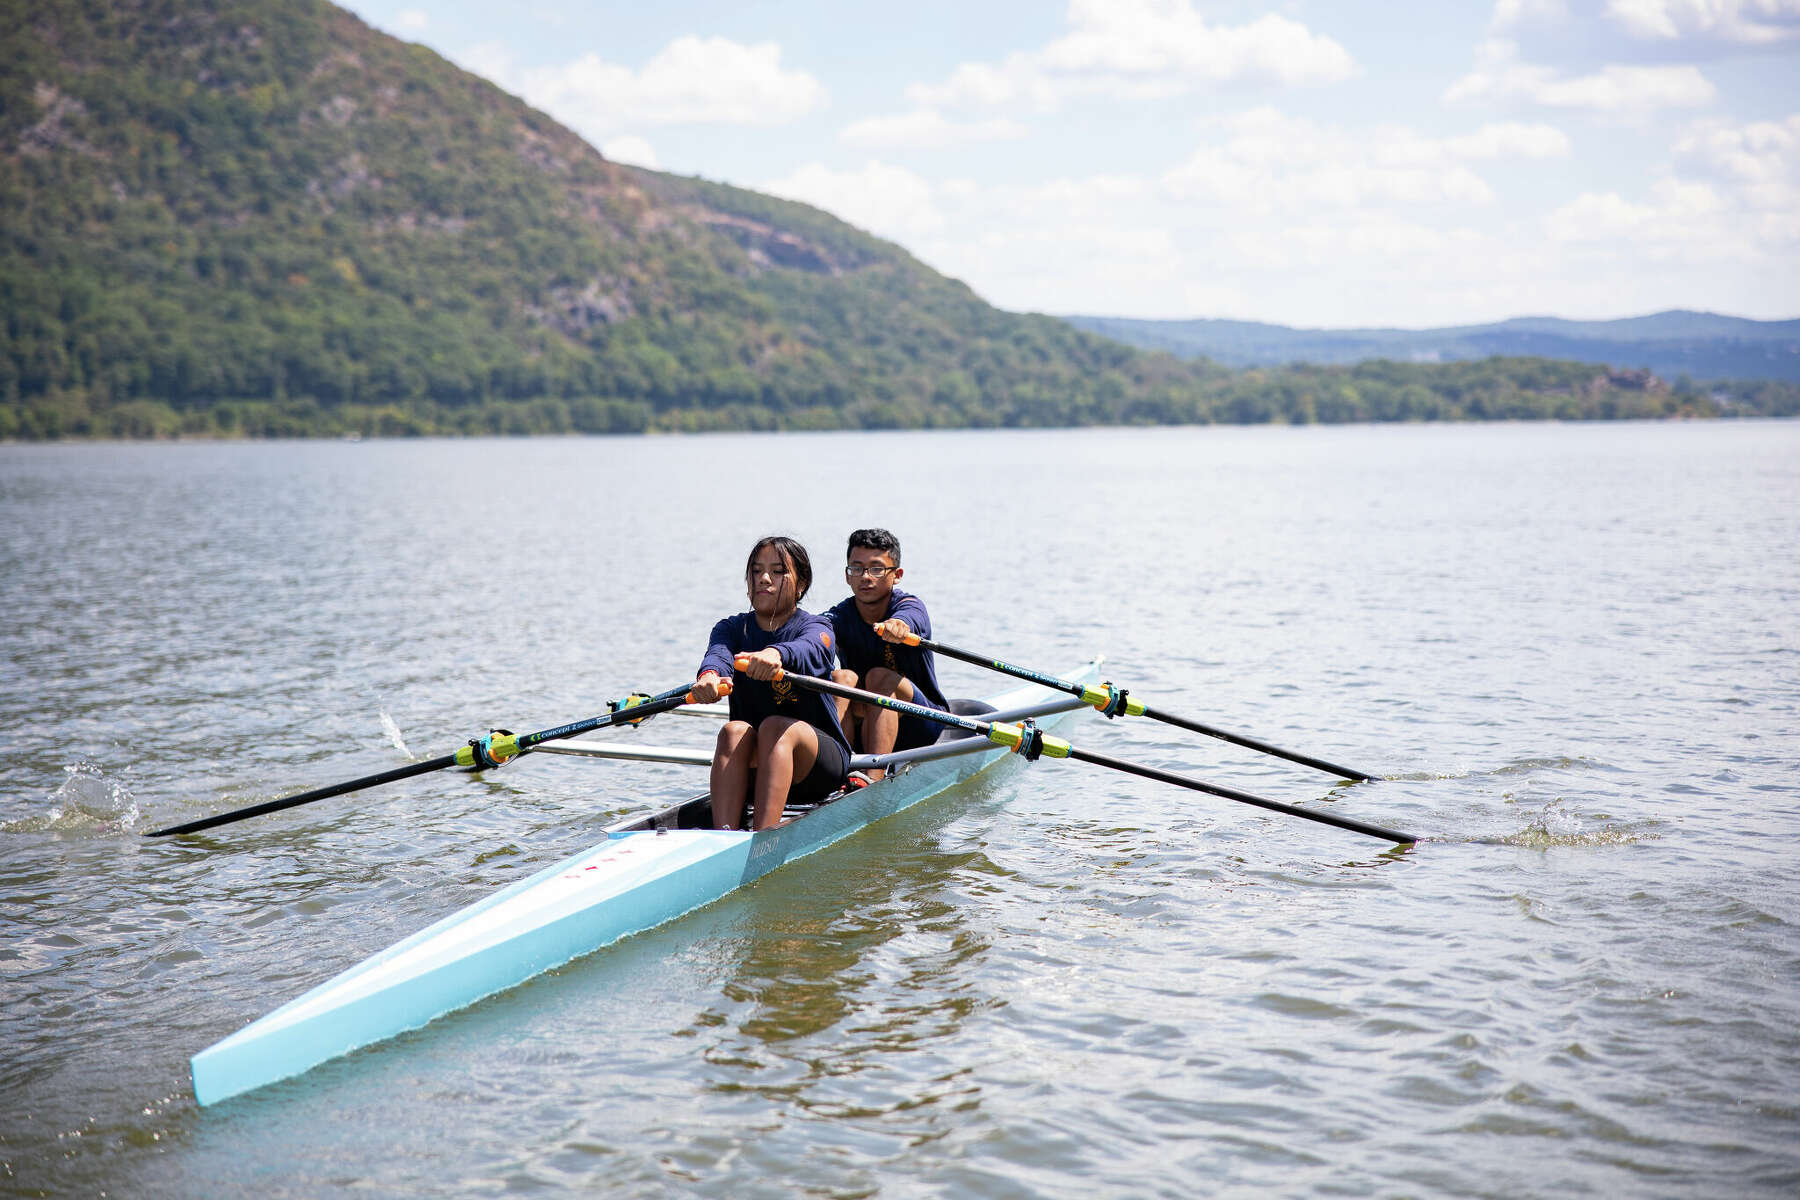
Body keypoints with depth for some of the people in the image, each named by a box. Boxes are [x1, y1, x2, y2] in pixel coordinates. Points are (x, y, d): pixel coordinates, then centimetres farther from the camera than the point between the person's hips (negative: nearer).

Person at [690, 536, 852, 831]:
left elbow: (808, 650, -29)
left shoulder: (816, 627, -2)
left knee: (775, 727, -32)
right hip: (754, 768, 3)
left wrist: (775, 653, -54)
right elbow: (718, 652, -17)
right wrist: (709, 675, -44)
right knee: (734, 731, -28)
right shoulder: (732, 628, 8)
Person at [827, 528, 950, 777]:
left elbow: (908, 618, -39)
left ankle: (873, 778, -45)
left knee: (880, 676, -29)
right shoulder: (841, 617, -5)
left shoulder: (910, 605, -12)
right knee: (842, 677, -24)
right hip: (864, 729, 3)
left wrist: (898, 625, -65)